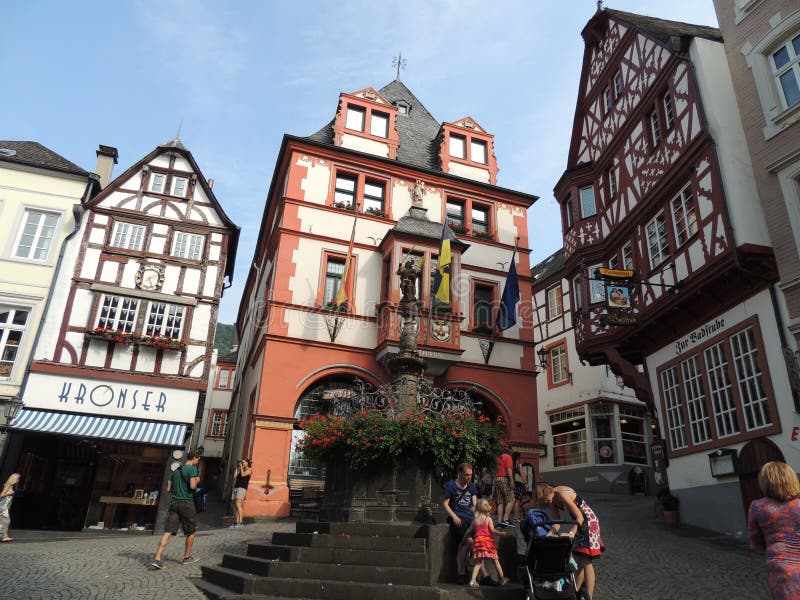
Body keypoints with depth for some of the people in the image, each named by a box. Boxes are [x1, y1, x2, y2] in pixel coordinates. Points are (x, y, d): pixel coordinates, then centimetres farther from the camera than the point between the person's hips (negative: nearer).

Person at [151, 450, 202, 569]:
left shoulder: (176, 470, 16)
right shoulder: (192, 469, -7)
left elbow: (168, 489, 17)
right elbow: (192, 486, -18)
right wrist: (197, 480, 2)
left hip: (174, 503, 6)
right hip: (186, 503, -6)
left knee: (168, 532, -1)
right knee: (191, 532, 11)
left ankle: (157, 559, -13)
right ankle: (187, 557, 20)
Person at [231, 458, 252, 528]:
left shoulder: (249, 469, 4)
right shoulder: (241, 470, 26)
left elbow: (243, 475, -11)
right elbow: (236, 476, 16)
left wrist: (241, 467, 0)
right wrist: (237, 469, 19)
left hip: (242, 488, -8)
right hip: (236, 487, 8)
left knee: (238, 504, -20)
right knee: (235, 505, 2)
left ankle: (240, 522, -24)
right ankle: (235, 523, 3)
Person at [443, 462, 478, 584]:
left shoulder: (472, 487, 20)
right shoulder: (451, 485, 6)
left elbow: (474, 504, 12)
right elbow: (445, 503, 3)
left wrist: (477, 517, -6)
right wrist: (454, 516, -11)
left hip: (470, 518, 4)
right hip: (457, 517, -4)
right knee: (469, 540, -25)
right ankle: (462, 573, -13)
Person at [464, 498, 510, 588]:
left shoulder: (475, 520, 9)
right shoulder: (488, 519, -2)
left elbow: (468, 531, 16)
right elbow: (492, 530, -12)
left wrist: (464, 537, 31)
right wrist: (502, 533, -7)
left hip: (478, 541, 3)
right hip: (488, 541, -3)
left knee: (478, 562, 2)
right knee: (495, 561, 11)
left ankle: (473, 580, -12)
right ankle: (502, 579, 20)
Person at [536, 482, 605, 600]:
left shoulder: (563, 495, -27)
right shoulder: (552, 499, 0)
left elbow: (580, 517, -26)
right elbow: (557, 523, -2)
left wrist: (571, 534, -34)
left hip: (587, 521, -9)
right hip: (578, 523, 9)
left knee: (585, 561, -9)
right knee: (578, 558, 14)